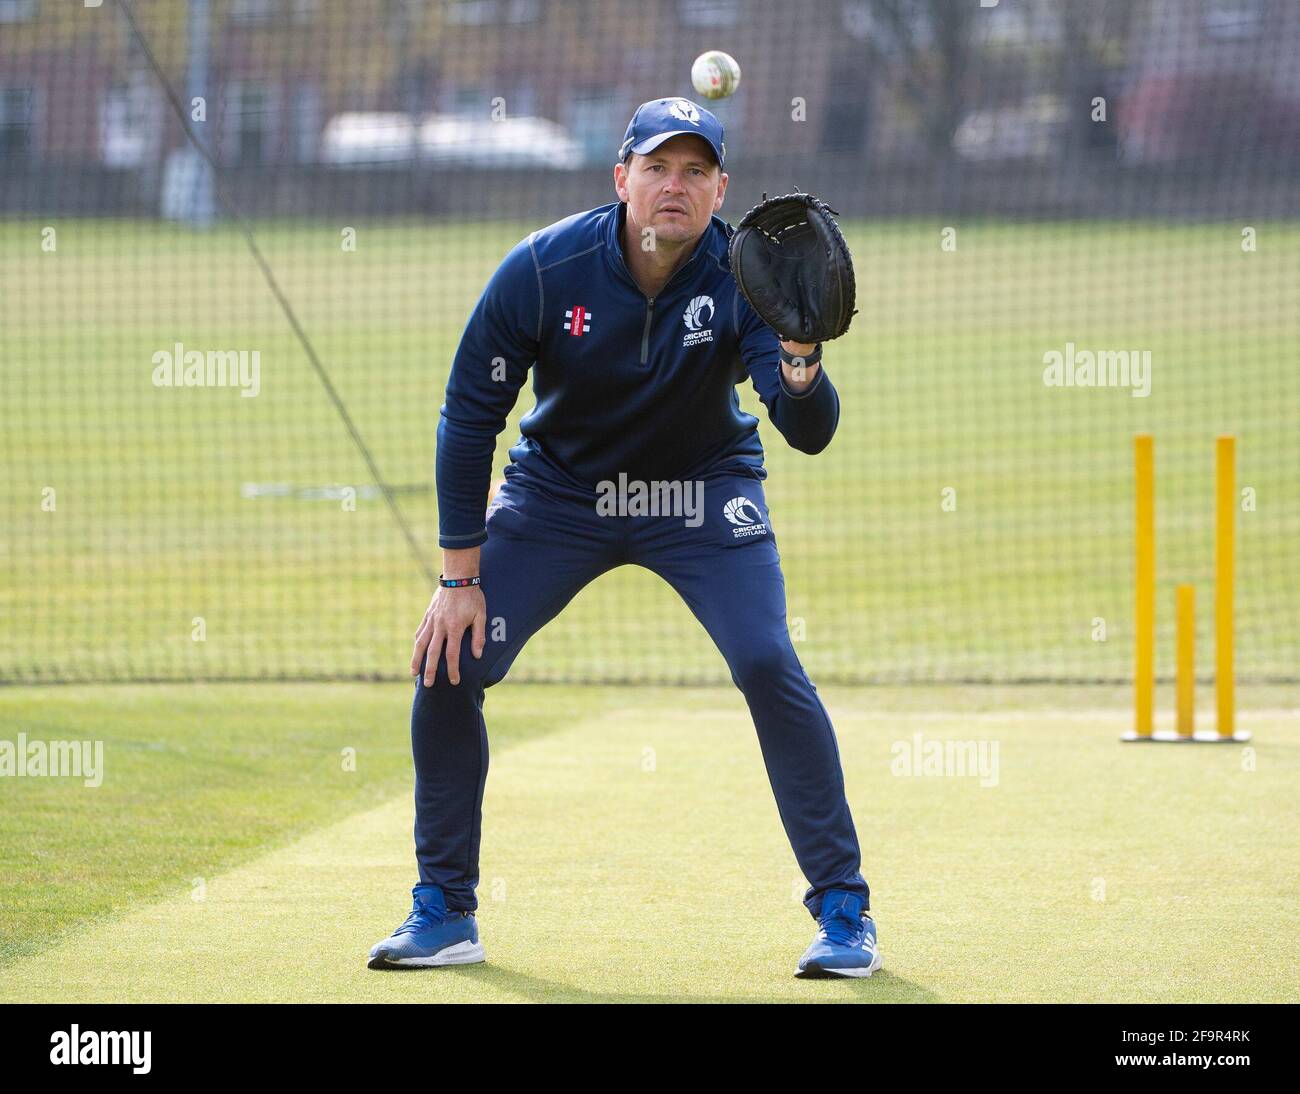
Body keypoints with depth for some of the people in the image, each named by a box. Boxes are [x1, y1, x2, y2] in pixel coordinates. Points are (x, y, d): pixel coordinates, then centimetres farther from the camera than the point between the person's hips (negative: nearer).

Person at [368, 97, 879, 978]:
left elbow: (811, 434, -31)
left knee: (768, 664, -21)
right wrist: (462, 576, -12)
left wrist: (798, 367, -54)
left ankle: (845, 913, -8)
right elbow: (469, 415, -12)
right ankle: (445, 915, 9)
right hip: (560, 491, 1)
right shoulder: (543, 270, -22)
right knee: (448, 662, -9)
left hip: (702, 492, -1)